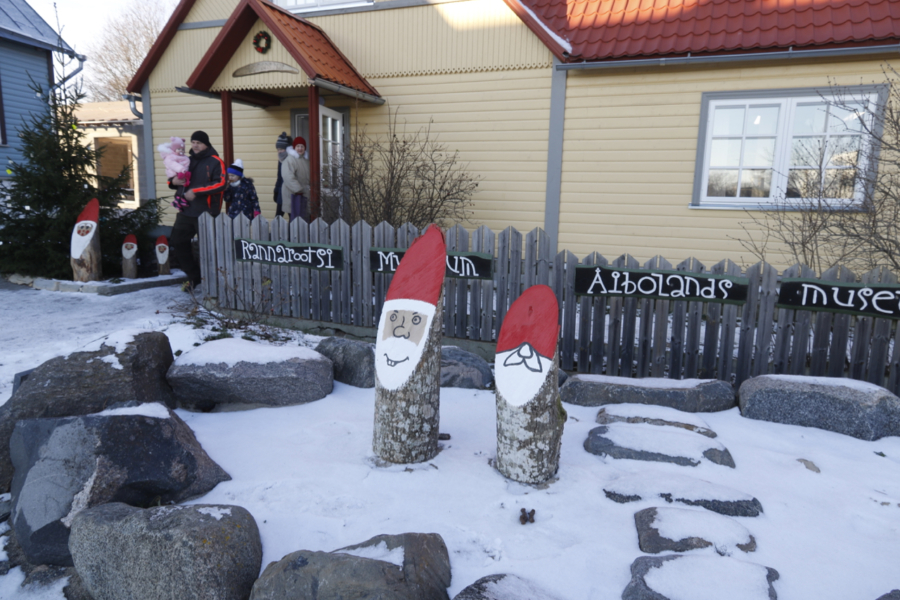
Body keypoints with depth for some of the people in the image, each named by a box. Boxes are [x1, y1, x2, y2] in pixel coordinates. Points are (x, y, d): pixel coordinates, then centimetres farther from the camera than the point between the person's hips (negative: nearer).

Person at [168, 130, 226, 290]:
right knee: (178, 243, 10)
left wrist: (196, 191, -20)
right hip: (185, 212, 7)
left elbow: (220, 184, -18)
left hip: (206, 213, -7)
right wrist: (173, 181, -1)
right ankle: (194, 276, 24)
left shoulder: (215, 162, -5)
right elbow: (174, 179, 24)